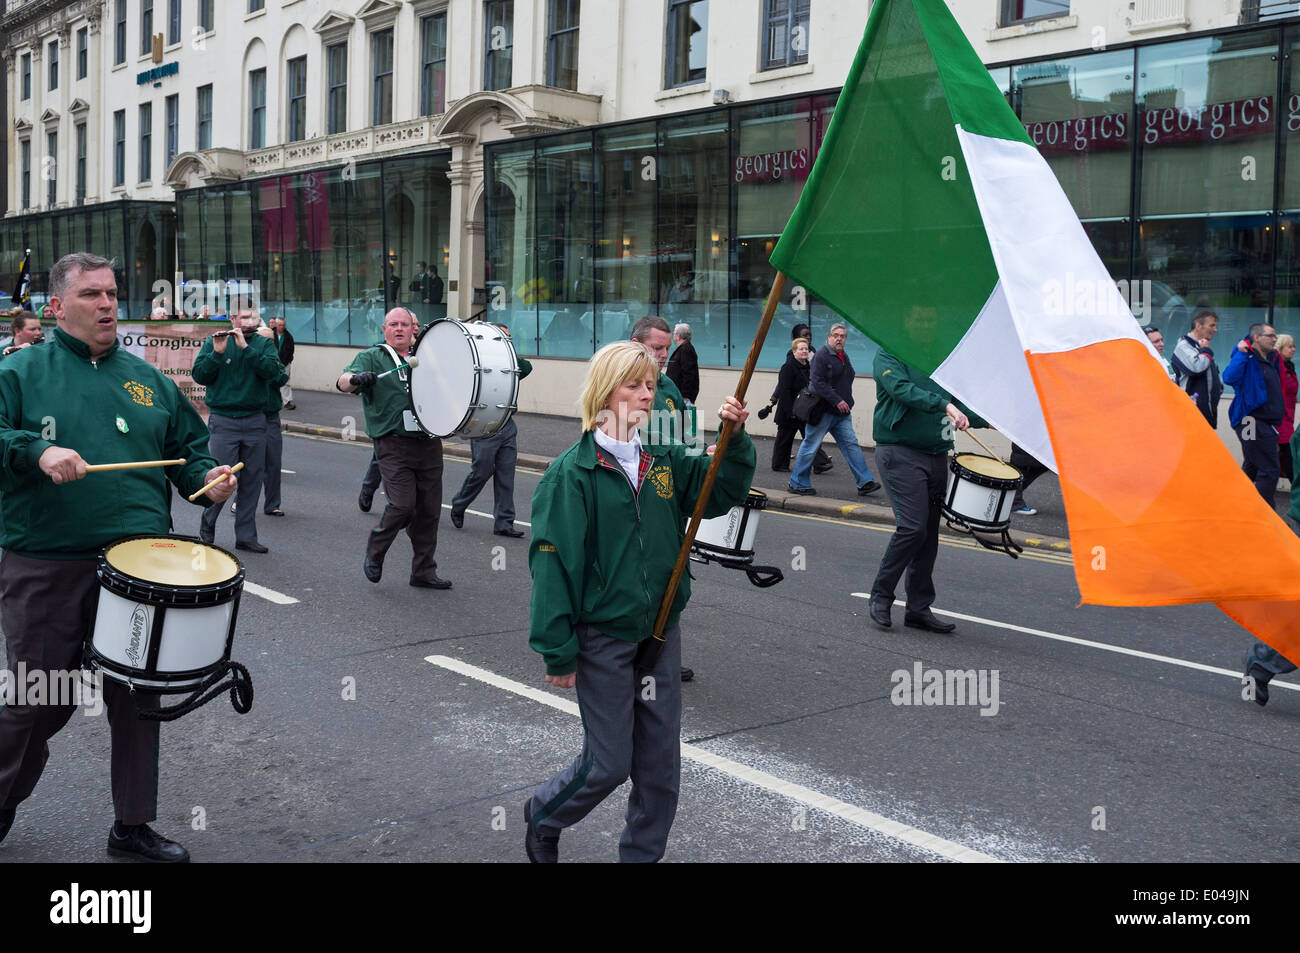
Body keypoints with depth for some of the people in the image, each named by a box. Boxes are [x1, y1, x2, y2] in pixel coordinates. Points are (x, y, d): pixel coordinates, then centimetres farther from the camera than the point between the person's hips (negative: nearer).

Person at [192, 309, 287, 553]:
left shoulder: (264, 344, 6)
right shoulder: (213, 342, 2)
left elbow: (272, 371, -12)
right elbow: (199, 375, -7)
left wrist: (245, 347, -18)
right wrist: (217, 352, -19)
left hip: (255, 420, 3)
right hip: (223, 421, -3)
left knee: (252, 480, 6)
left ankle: (246, 536, 16)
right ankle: (208, 523, 20)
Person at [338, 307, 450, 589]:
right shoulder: (372, 357, 5)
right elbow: (343, 382, -11)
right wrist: (356, 379, -34)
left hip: (429, 443, 5)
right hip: (394, 445, -5)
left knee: (429, 510, 5)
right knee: (402, 505, -15)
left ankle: (424, 572, 18)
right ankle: (373, 556, 10)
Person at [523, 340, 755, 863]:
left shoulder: (665, 460, 3)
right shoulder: (572, 472, -13)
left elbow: (722, 493, 4)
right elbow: (553, 563, -14)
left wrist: (735, 439, -14)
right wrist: (558, 652, -14)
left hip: (660, 630, 5)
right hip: (603, 637, -5)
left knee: (661, 761, 11)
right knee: (608, 763, 3)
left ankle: (643, 853, 30)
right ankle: (542, 817, 32)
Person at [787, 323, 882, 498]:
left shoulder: (844, 357, 16)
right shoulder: (821, 355, -11)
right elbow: (817, 383, -20)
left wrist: (847, 402, 15)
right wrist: (837, 401, -22)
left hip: (842, 413, 8)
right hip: (823, 411, -8)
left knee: (851, 444, 3)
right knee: (810, 446, -1)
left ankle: (864, 482, 4)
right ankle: (797, 483, 8)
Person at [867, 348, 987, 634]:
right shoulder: (887, 355, -2)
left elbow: (957, 400, 26)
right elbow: (902, 390, -20)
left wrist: (987, 420, 11)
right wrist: (945, 405, -30)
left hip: (937, 456, 6)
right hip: (900, 452, -6)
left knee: (929, 535, 6)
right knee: (913, 527, -16)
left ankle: (919, 609, 14)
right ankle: (881, 595, 1)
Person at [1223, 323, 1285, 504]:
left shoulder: (1270, 360, 17)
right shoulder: (1248, 359, -12)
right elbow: (1229, 378, -29)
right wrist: (1242, 353, -26)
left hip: (1267, 425, 10)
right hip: (1253, 422, -10)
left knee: (1252, 469, 18)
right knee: (1269, 471, -12)